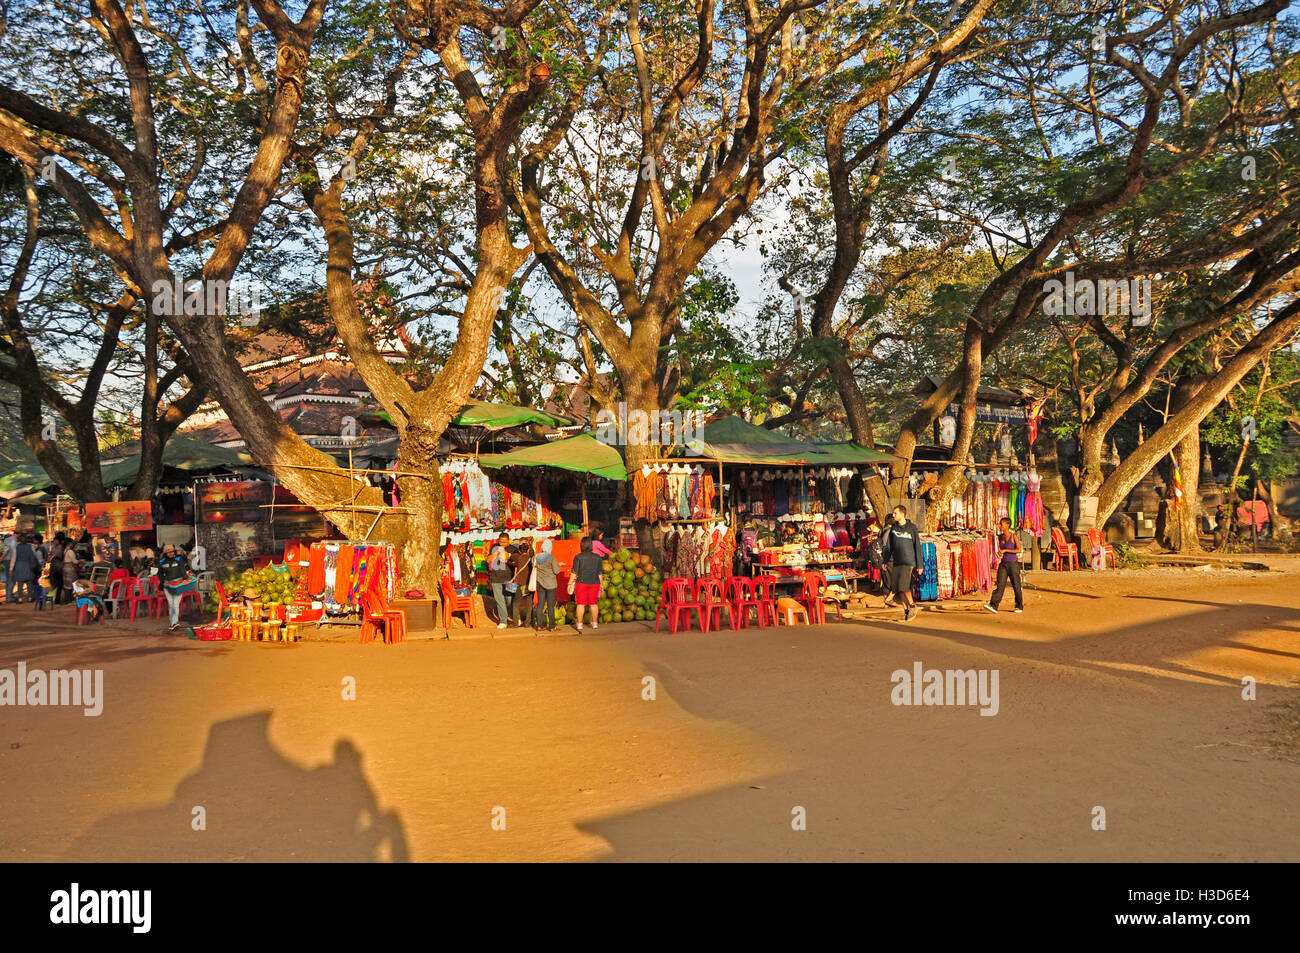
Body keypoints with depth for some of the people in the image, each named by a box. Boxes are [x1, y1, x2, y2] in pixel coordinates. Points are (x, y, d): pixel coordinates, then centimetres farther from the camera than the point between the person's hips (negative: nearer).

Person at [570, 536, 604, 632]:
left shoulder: (578, 557, -9)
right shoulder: (597, 557, 0)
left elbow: (574, 572, -8)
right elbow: (600, 573, 4)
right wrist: (601, 584, 14)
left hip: (581, 582, -2)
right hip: (594, 583, 3)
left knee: (580, 603, 4)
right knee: (593, 603, 11)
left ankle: (580, 624, 6)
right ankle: (595, 623, 16)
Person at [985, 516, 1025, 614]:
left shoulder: (1014, 536, -8)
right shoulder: (1000, 537, 9)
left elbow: (1019, 550, -17)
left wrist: (1005, 550, -18)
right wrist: (1000, 554, 8)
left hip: (1013, 564, -5)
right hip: (1003, 564, 5)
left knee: (1016, 586, 6)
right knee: (1000, 585, -7)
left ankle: (1020, 606, 22)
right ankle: (993, 606, -18)